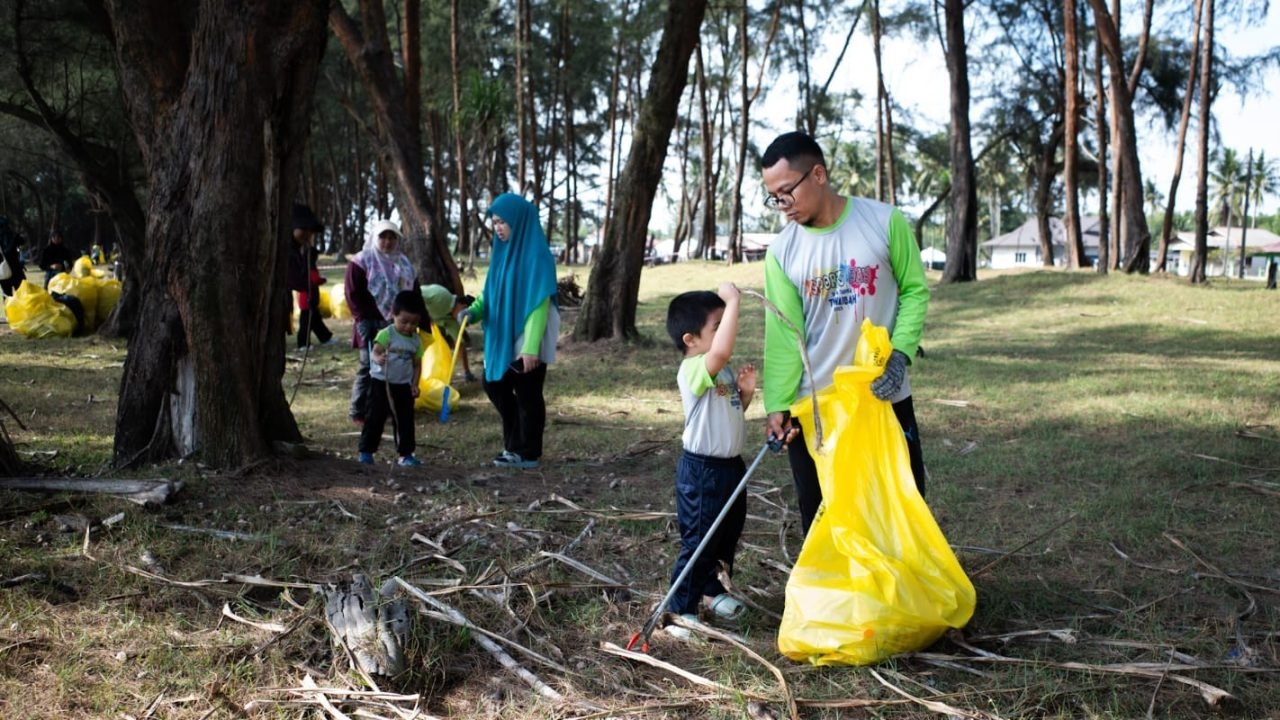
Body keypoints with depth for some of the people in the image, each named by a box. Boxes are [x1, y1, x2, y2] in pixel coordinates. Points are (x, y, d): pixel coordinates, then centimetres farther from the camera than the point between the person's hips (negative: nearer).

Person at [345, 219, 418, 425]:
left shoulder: (404, 263, 16)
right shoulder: (361, 261, -3)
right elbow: (352, 293, -7)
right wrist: (363, 320, -14)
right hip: (372, 325, -6)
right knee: (369, 367, -6)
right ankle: (358, 411, 0)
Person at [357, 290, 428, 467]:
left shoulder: (416, 340, 4)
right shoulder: (386, 334, -11)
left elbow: (417, 365, 10)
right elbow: (374, 352, -23)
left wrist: (414, 384, -1)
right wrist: (378, 358, -46)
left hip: (404, 386, 4)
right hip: (381, 382, -4)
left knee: (405, 421, 7)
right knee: (375, 418, 1)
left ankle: (405, 454, 15)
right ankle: (366, 451, 9)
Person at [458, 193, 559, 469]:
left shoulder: (536, 253, -16)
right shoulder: (503, 250, 9)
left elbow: (540, 303, -20)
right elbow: (491, 291, 13)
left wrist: (531, 346, -24)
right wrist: (474, 310, -8)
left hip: (527, 339, -9)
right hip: (503, 336, 9)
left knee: (527, 395, 1)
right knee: (494, 385, 13)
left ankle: (527, 453, 14)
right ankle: (516, 442, 27)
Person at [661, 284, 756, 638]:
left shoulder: (724, 371, 8)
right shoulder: (693, 370, -21)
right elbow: (721, 351, -43)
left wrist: (746, 391, 1)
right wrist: (733, 301, -38)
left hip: (731, 466, 9)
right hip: (701, 470, -9)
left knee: (727, 535, 21)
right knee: (698, 542, -1)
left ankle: (711, 590, 41)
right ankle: (681, 610, 12)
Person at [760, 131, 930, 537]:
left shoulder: (884, 222, -8)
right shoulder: (782, 251, -4)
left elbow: (914, 291, -1)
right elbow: (783, 333, -5)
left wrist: (900, 354, -15)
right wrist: (778, 405, -14)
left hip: (886, 398, -1)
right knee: (820, 521, 9)